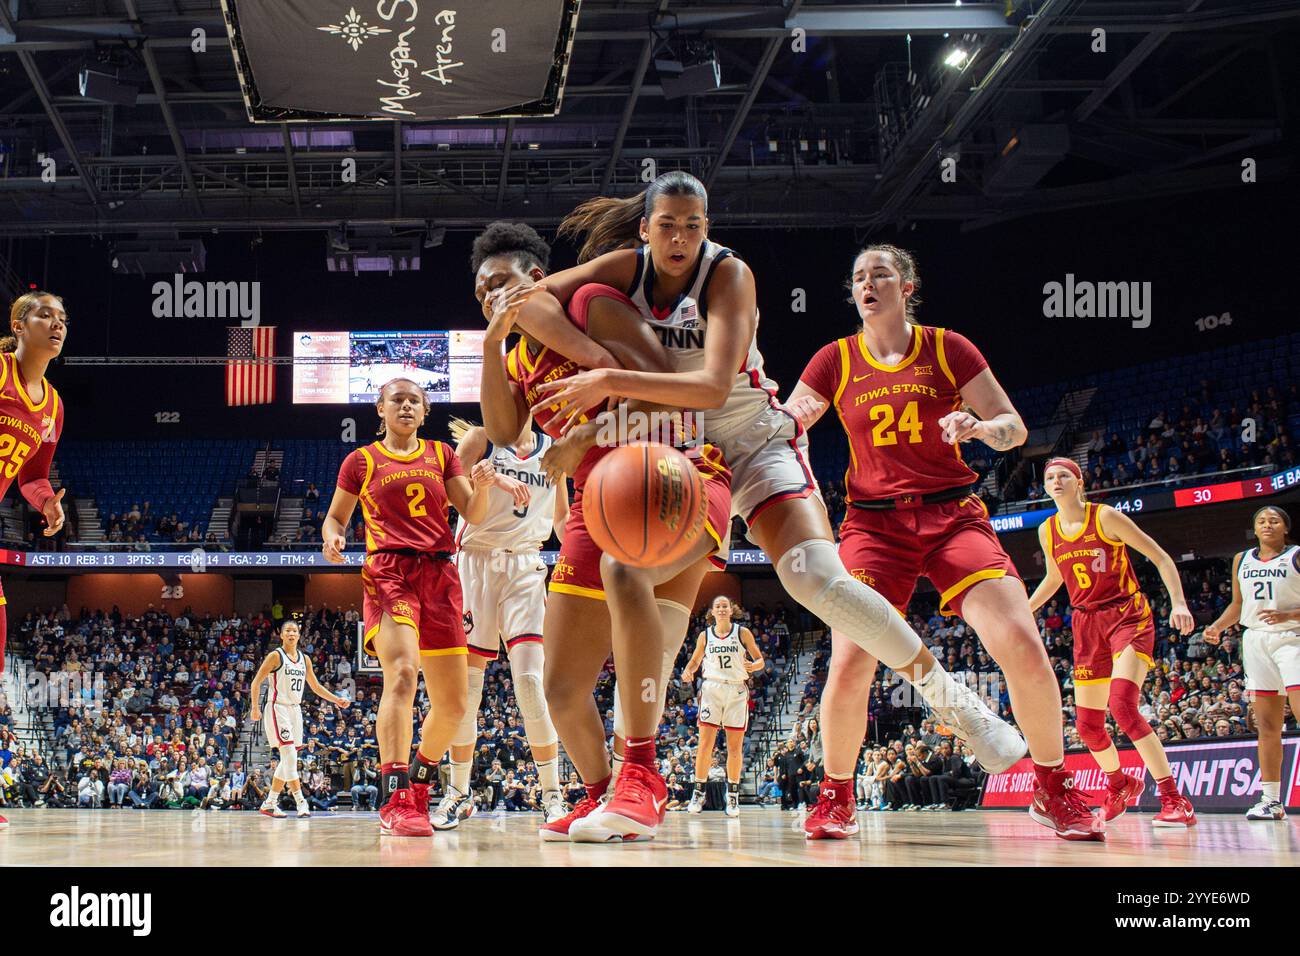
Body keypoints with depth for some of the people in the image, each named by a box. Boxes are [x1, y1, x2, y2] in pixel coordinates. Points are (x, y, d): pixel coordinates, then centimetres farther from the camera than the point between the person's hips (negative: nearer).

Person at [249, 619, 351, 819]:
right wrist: (255, 708, -15)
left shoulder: (304, 658, 12)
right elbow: (256, 682, -6)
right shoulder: (275, 656, -5)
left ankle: (269, 803, 12)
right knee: (289, 755, -16)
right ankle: (300, 801, -17)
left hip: (295, 709, 7)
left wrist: (336, 700, 10)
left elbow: (315, 686, 20)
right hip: (278, 708, -7)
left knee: (288, 760, 5)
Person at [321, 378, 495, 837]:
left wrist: (482, 486, -12)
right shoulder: (361, 461, 11)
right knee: (402, 672, -29)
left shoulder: (441, 454, 17)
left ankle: (420, 784, 29)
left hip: (439, 575, 4)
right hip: (389, 571, -4)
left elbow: (474, 514, 9)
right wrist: (332, 538, -6)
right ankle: (395, 801, -35)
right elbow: (336, 516, 17)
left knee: (453, 704, 3)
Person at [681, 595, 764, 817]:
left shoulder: (742, 633, 2)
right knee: (705, 744, -6)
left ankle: (733, 795, 11)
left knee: (735, 747, 2)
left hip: (737, 692, 0)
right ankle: (698, 793, 1)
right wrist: (687, 672, -5)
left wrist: (754, 666, -19)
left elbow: (760, 660, 4)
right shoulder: (705, 636, 6)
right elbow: (695, 661, 17)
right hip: (712, 689, 0)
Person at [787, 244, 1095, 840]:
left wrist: (978, 427, -17)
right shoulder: (836, 361, 6)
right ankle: (836, 799, 6)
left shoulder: (947, 349, 4)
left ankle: (1055, 791, 5)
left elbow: (1014, 429, 5)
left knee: (1023, 647, -16)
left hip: (953, 517, 0)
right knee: (848, 665, -18)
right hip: (873, 524, 0)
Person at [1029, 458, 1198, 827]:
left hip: (1128, 617, -5)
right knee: (1087, 724, 5)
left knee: (1122, 705, -26)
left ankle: (1174, 801, -22)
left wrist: (1178, 603, -18)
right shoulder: (1047, 531, 6)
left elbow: (1160, 557, -6)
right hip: (1087, 626, 6)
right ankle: (1119, 784, 36)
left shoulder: (1105, 517, -8)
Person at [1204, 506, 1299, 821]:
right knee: (1267, 725, 3)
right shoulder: (1242, 561, 15)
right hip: (1256, 640, 5)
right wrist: (1217, 627, 8)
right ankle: (1271, 800, 3)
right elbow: (1238, 604, 23)